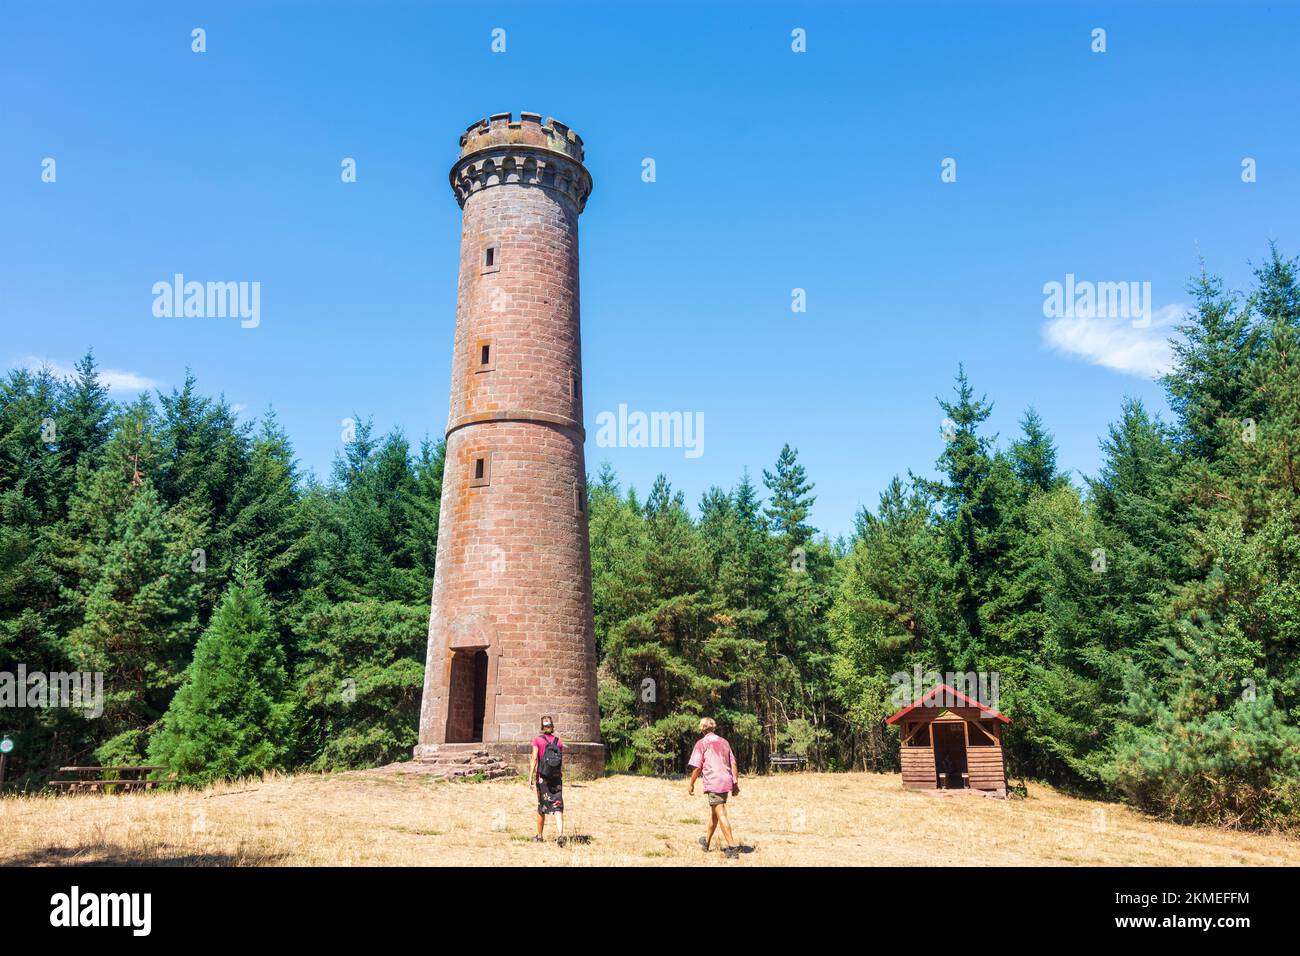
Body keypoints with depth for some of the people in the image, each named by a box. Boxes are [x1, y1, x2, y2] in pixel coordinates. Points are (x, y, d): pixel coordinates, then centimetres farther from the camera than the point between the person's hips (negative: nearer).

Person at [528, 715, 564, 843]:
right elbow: (561, 763, 8)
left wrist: (530, 777, -13)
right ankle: (561, 834, -21)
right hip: (556, 778, 1)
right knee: (558, 807, -3)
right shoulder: (558, 741, 6)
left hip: (542, 777, -1)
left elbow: (534, 759, -11)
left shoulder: (537, 740, -3)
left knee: (542, 807, 12)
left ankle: (539, 836, 24)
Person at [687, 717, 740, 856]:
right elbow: (733, 764, 11)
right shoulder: (724, 742, 14)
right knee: (713, 813, 21)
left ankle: (732, 846, -12)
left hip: (713, 783, -7)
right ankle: (707, 841, 35)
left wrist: (691, 784, 2)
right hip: (726, 782, 7)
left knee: (721, 815, -6)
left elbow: (697, 767, -8)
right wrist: (736, 783, 14)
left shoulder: (701, 743, -4)